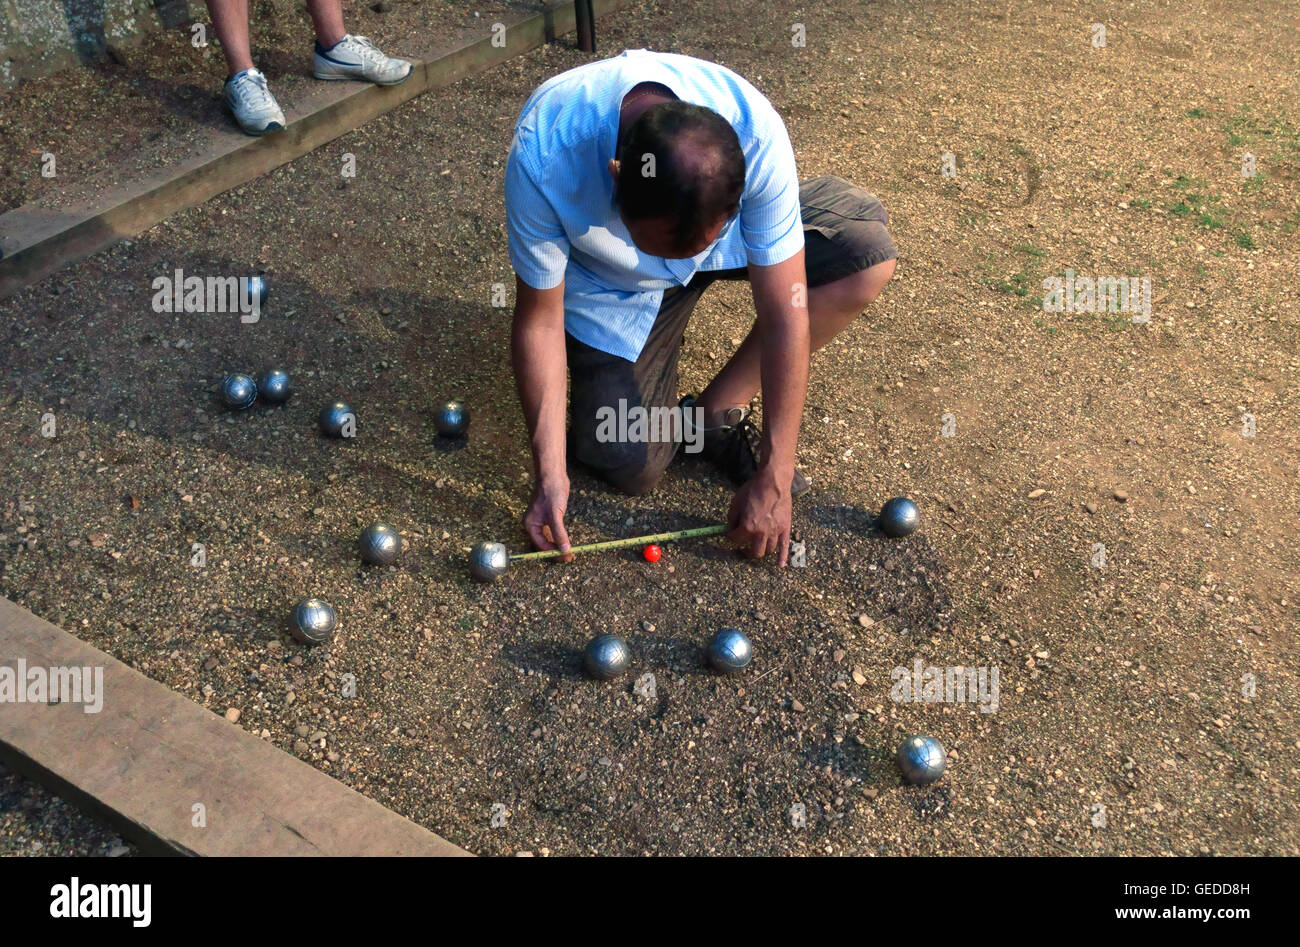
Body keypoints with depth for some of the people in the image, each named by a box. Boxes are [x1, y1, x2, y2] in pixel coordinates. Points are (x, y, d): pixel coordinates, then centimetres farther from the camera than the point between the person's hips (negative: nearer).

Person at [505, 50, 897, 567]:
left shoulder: (757, 136, -36)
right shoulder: (543, 156, -38)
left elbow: (785, 315, -30)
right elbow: (539, 319, -24)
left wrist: (773, 480, -28)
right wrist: (549, 475, -24)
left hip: (734, 240, 2)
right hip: (611, 279, -1)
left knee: (869, 251, -24)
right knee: (629, 465, -13)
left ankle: (714, 411, -9)